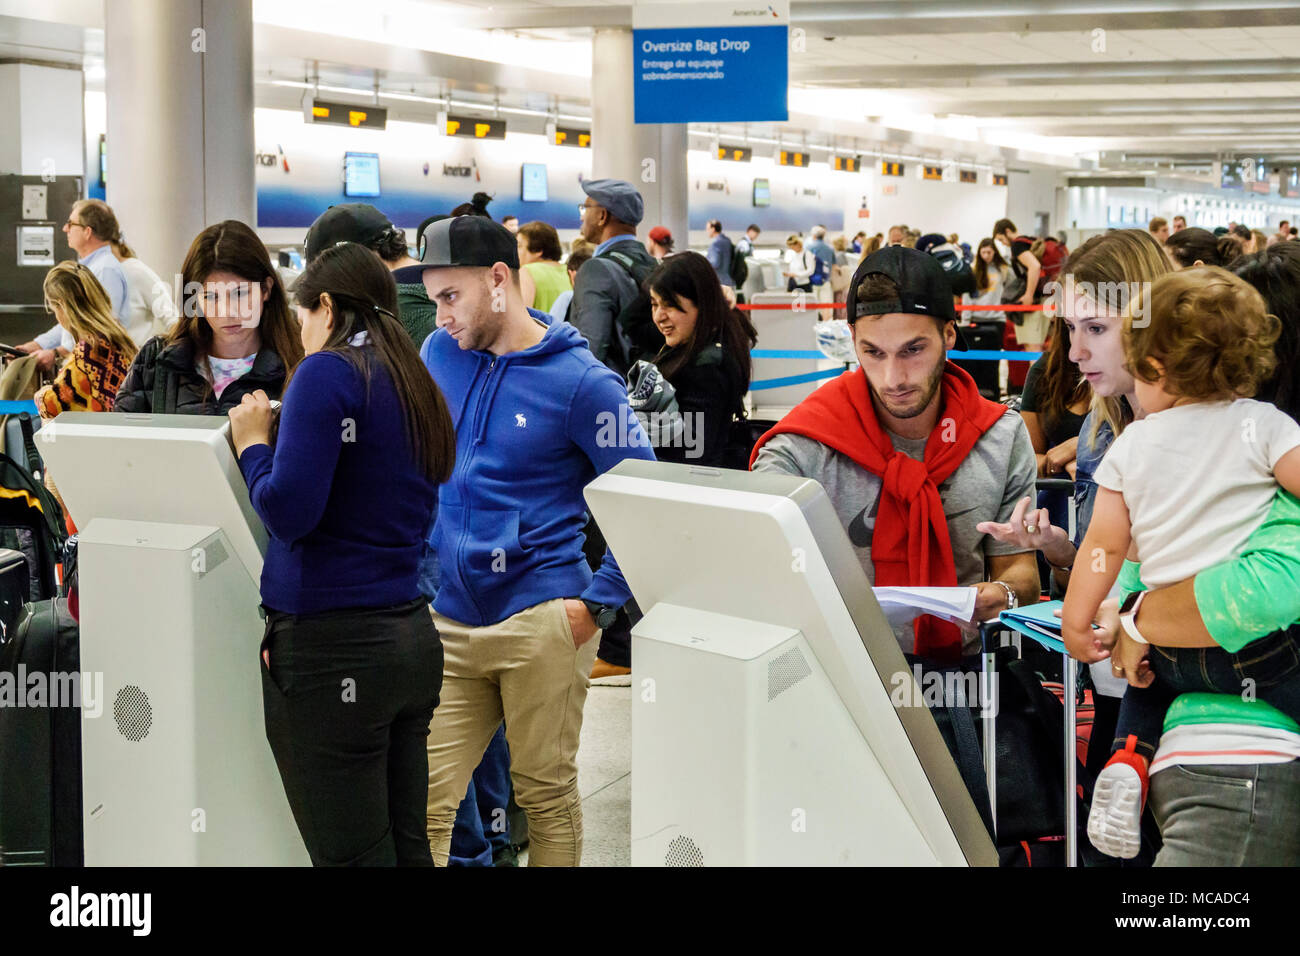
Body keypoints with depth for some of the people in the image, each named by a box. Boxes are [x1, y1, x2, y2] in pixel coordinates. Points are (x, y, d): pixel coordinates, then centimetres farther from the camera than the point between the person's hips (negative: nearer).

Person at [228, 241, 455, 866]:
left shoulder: (328, 371, -9)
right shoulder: (418, 391, 15)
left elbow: (288, 510, -17)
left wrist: (252, 441, 0)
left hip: (333, 646, -8)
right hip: (411, 638, 8)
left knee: (350, 858, -3)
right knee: (405, 848, 12)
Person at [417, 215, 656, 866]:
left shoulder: (582, 382, -4)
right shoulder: (439, 355, 10)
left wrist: (599, 605, -7)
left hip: (540, 621, -4)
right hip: (445, 622, 4)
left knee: (546, 797, 5)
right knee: (423, 803, -2)